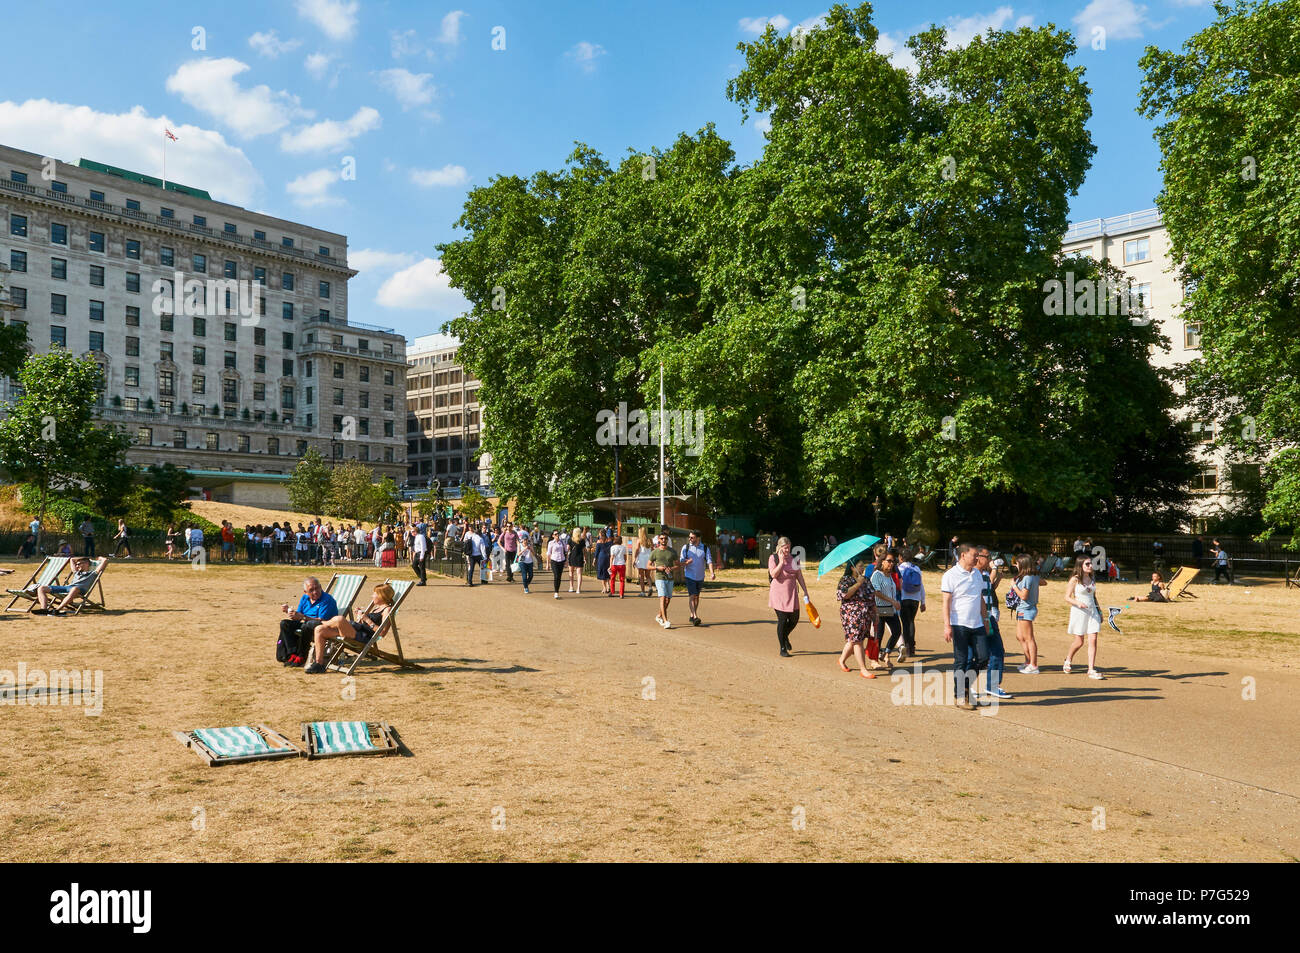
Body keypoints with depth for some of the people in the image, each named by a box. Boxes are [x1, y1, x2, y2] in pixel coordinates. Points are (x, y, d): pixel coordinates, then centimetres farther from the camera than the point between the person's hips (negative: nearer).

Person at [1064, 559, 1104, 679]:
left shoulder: (1092, 579, 11)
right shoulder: (1075, 579, -5)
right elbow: (1067, 597, -6)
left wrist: (1099, 610, 15)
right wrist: (1078, 603, -23)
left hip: (1092, 611, 5)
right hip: (1079, 611, -5)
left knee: (1093, 640, -6)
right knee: (1079, 641, 2)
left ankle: (1091, 669, -3)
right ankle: (1068, 660, 31)